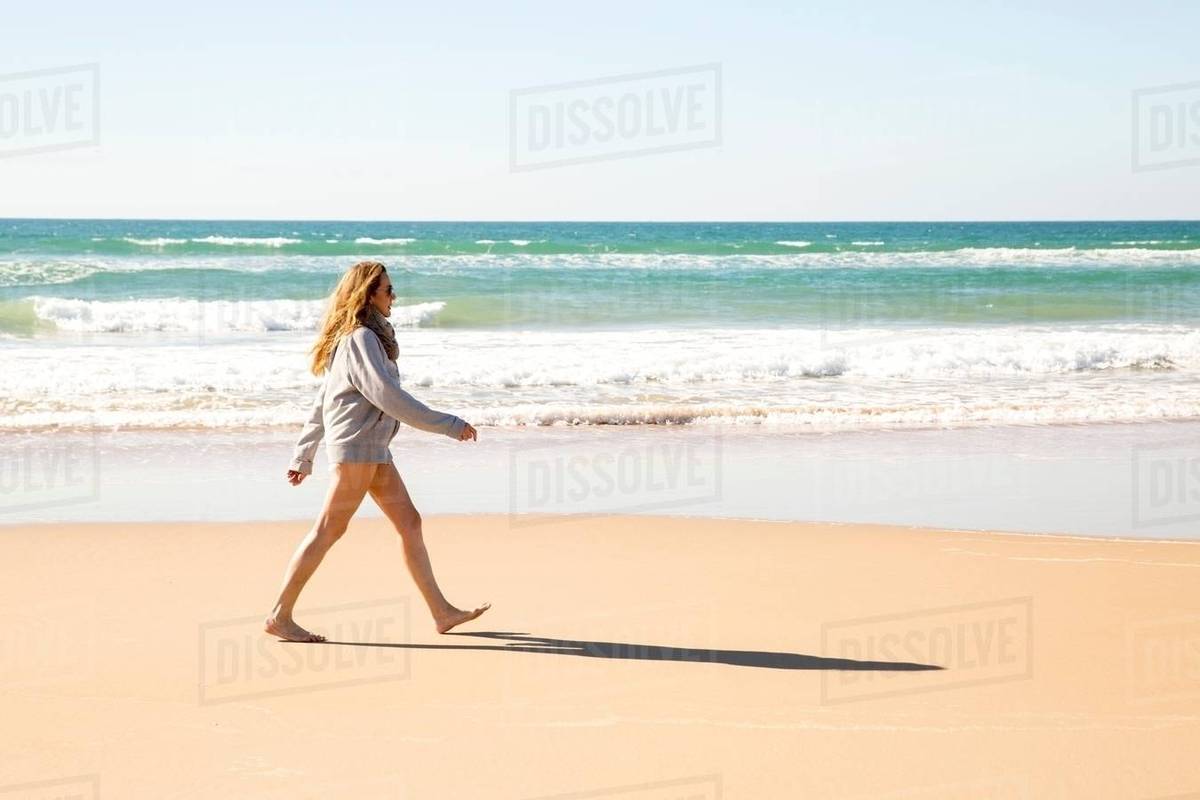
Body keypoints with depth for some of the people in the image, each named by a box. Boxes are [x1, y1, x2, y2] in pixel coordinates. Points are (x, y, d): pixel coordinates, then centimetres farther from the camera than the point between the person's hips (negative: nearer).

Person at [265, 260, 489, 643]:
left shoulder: (357, 338, 18)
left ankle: (442, 611, 11)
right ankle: (280, 616, -5)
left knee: (410, 523, 8)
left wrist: (303, 454, 22)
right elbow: (387, 396, -21)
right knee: (328, 530, -8)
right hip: (356, 445, -10)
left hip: (374, 451, 10)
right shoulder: (361, 339, -13)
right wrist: (448, 425, -18)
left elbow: (321, 402, 20)